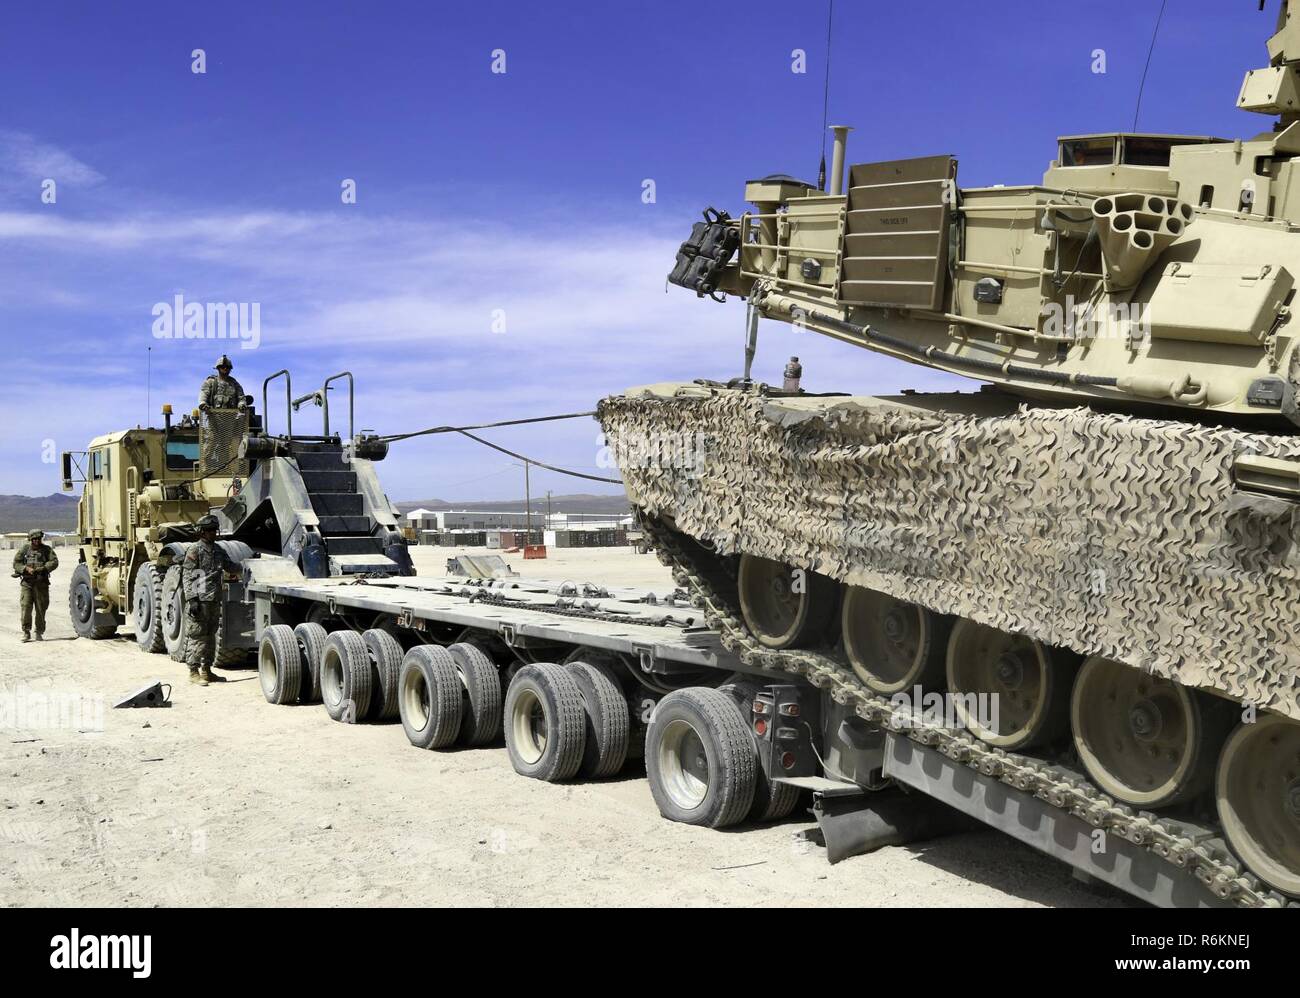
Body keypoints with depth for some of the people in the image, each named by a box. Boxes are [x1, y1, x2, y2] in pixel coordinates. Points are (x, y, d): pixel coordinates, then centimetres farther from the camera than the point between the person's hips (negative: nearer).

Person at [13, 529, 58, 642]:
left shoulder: (47, 549, 5)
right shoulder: (24, 549, 7)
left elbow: (54, 562, -5)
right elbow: (16, 563, 3)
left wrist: (42, 568, -20)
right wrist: (26, 569, -14)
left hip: (41, 583, 0)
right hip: (26, 583, 0)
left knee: (41, 609, 1)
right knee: (26, 607, -7)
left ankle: (39, 633, 11)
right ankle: (26, 632, 2)